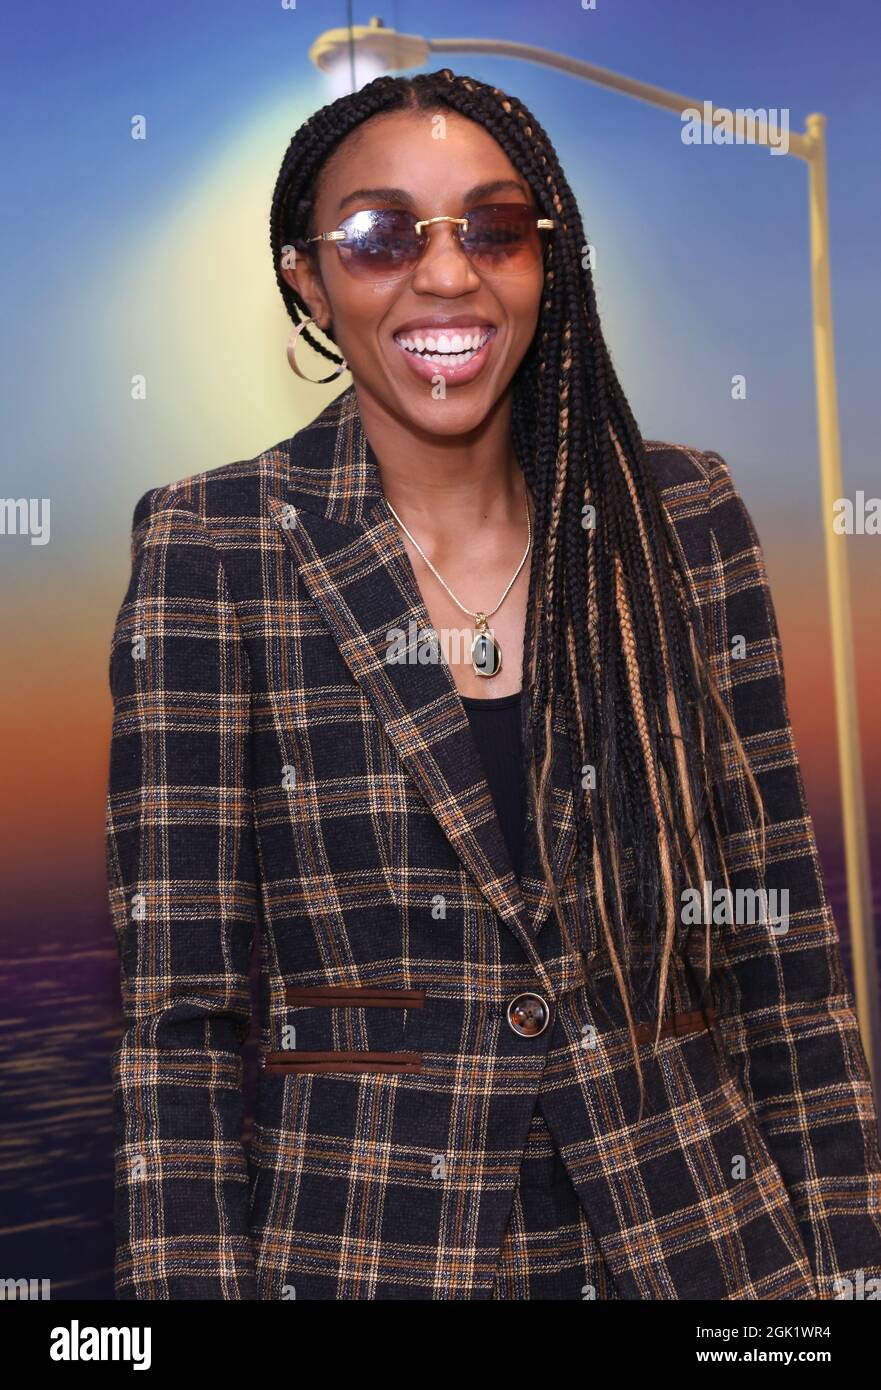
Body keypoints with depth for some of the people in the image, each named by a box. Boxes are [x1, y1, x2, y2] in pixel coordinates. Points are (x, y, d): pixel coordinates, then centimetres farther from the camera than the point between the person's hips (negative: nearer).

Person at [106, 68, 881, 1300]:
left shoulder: (680, 520, -3)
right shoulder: (211, 548, -10)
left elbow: (780, 936, 0)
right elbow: (177, 1004, -9)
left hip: (691, 1232, 3)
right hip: (356, 1248, -2)